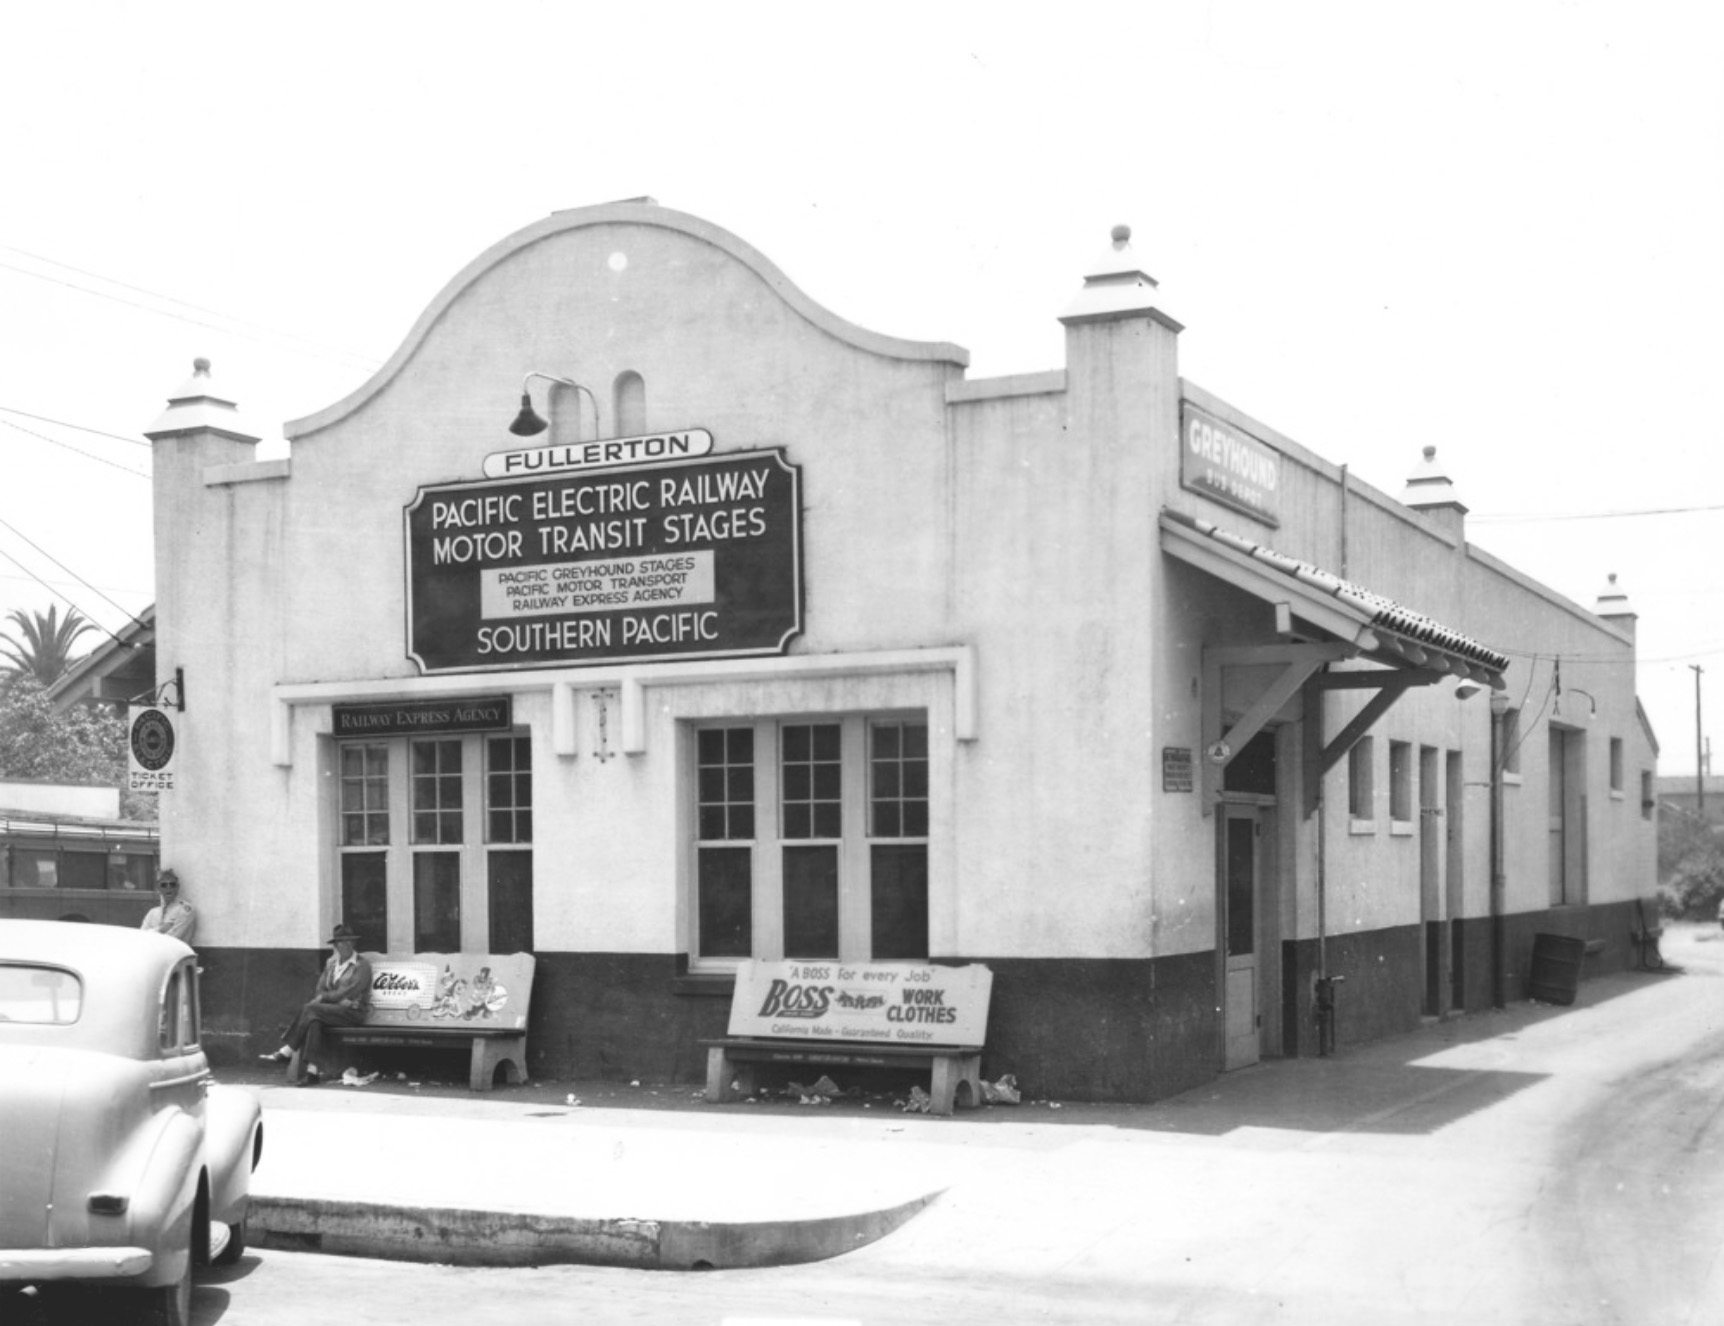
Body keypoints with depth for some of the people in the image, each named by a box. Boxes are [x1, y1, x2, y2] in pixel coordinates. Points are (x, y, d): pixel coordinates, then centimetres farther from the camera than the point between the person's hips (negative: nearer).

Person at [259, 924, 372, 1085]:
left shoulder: (362, 966, -1)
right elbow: (320, 988, 13)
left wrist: (324, 997, -17)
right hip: (331, 1009, 6)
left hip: (352, 1011, -6)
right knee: (313, 1021, -29)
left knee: (310, 1010, -26)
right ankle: (311, 1071, -37)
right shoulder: (331, 962, 19)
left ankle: (286, 1052, -23)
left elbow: (351, 992, -13)